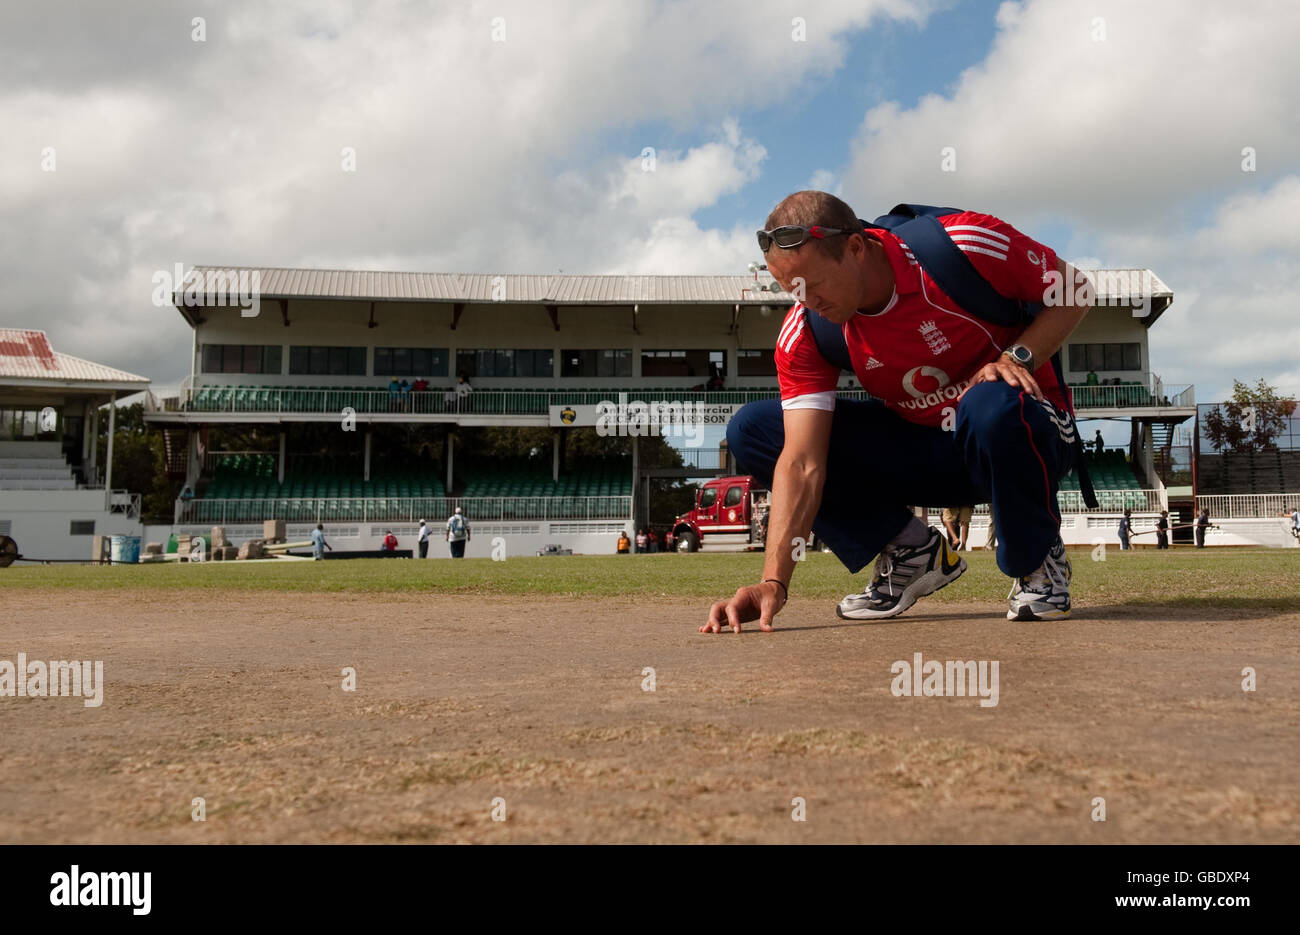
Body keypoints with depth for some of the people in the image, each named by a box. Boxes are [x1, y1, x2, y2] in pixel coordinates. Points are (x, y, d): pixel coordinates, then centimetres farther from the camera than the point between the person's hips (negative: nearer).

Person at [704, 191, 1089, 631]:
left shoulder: (964, 244, -24)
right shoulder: (806, 333, -15)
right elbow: (801, 463, -21)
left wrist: (1018, 357, -26)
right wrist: (774, 581, -31)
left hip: (1023, 444, -3)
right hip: (921, 452, 4)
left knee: (993, 406, -42)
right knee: (751, 430, -11)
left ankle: (1039, 560, -10)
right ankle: (911, 549, -1)